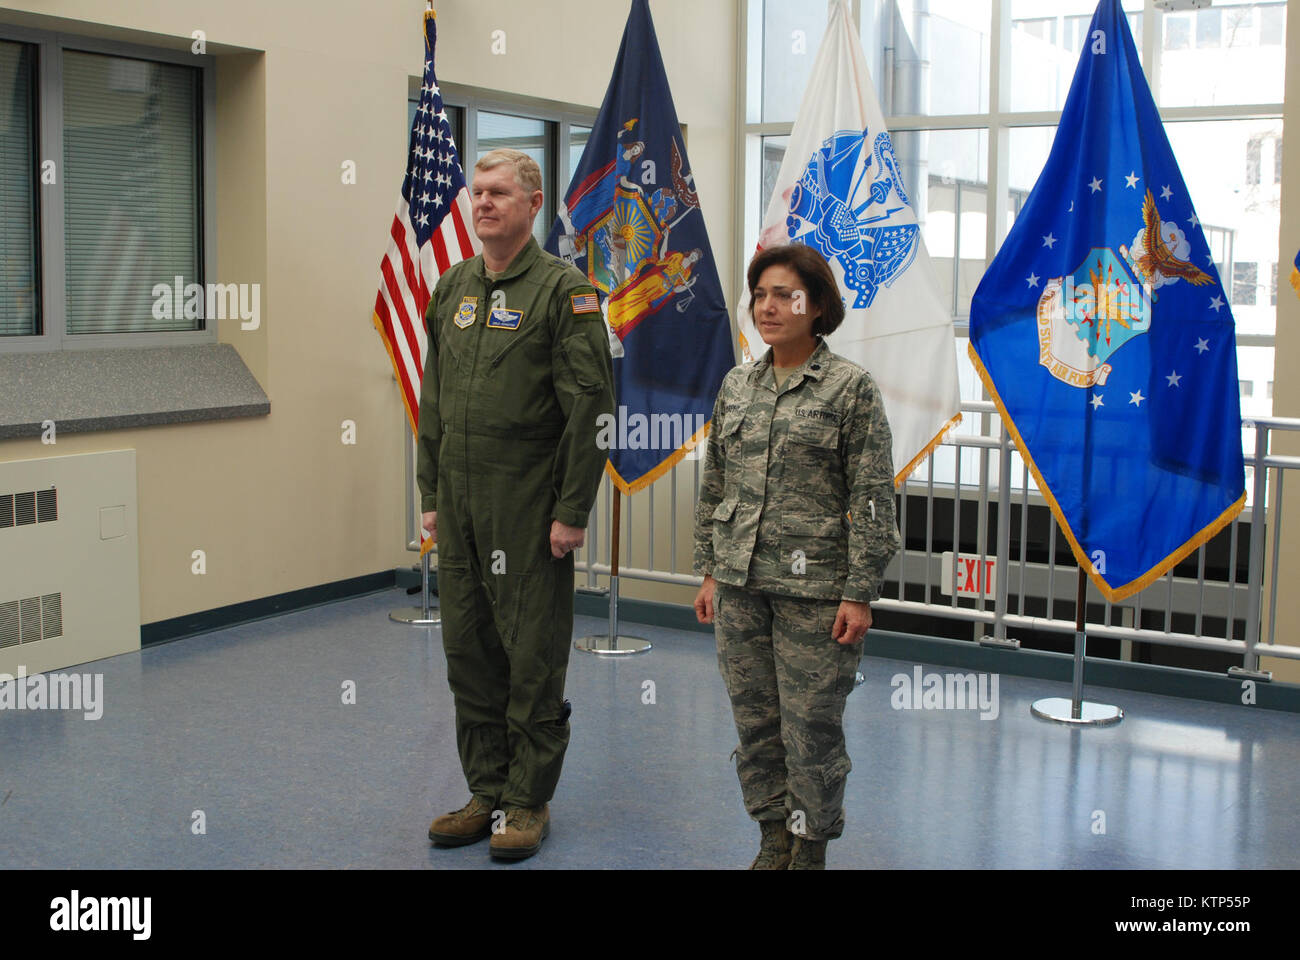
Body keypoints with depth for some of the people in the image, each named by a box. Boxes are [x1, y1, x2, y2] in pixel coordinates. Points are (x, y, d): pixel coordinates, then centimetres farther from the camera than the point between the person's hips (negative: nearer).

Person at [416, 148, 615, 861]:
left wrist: (572, 511, -15)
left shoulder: (563, 290, -7)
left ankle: (529, 801, 14)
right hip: (459, 507, 7)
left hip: (527, 507, -6)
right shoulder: (453, 287, 14)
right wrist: (431, 496, 13)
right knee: (468, 650, 11)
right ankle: (486, 793, 24)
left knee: (532, 656, 1)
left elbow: (590, 407, -12)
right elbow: (433, 398, 17)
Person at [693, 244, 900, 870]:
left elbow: (872, 499, -7)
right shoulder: (736, 386, 10)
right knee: (755, 719, 11)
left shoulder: (851, 388, -5)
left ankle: (811, 849, 18)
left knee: (810, 724, 1)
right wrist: (710, 571, 12)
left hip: (813, 588, -5)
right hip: (740, 585, 5)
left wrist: (859, 593, -10)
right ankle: (773, 841, 26)